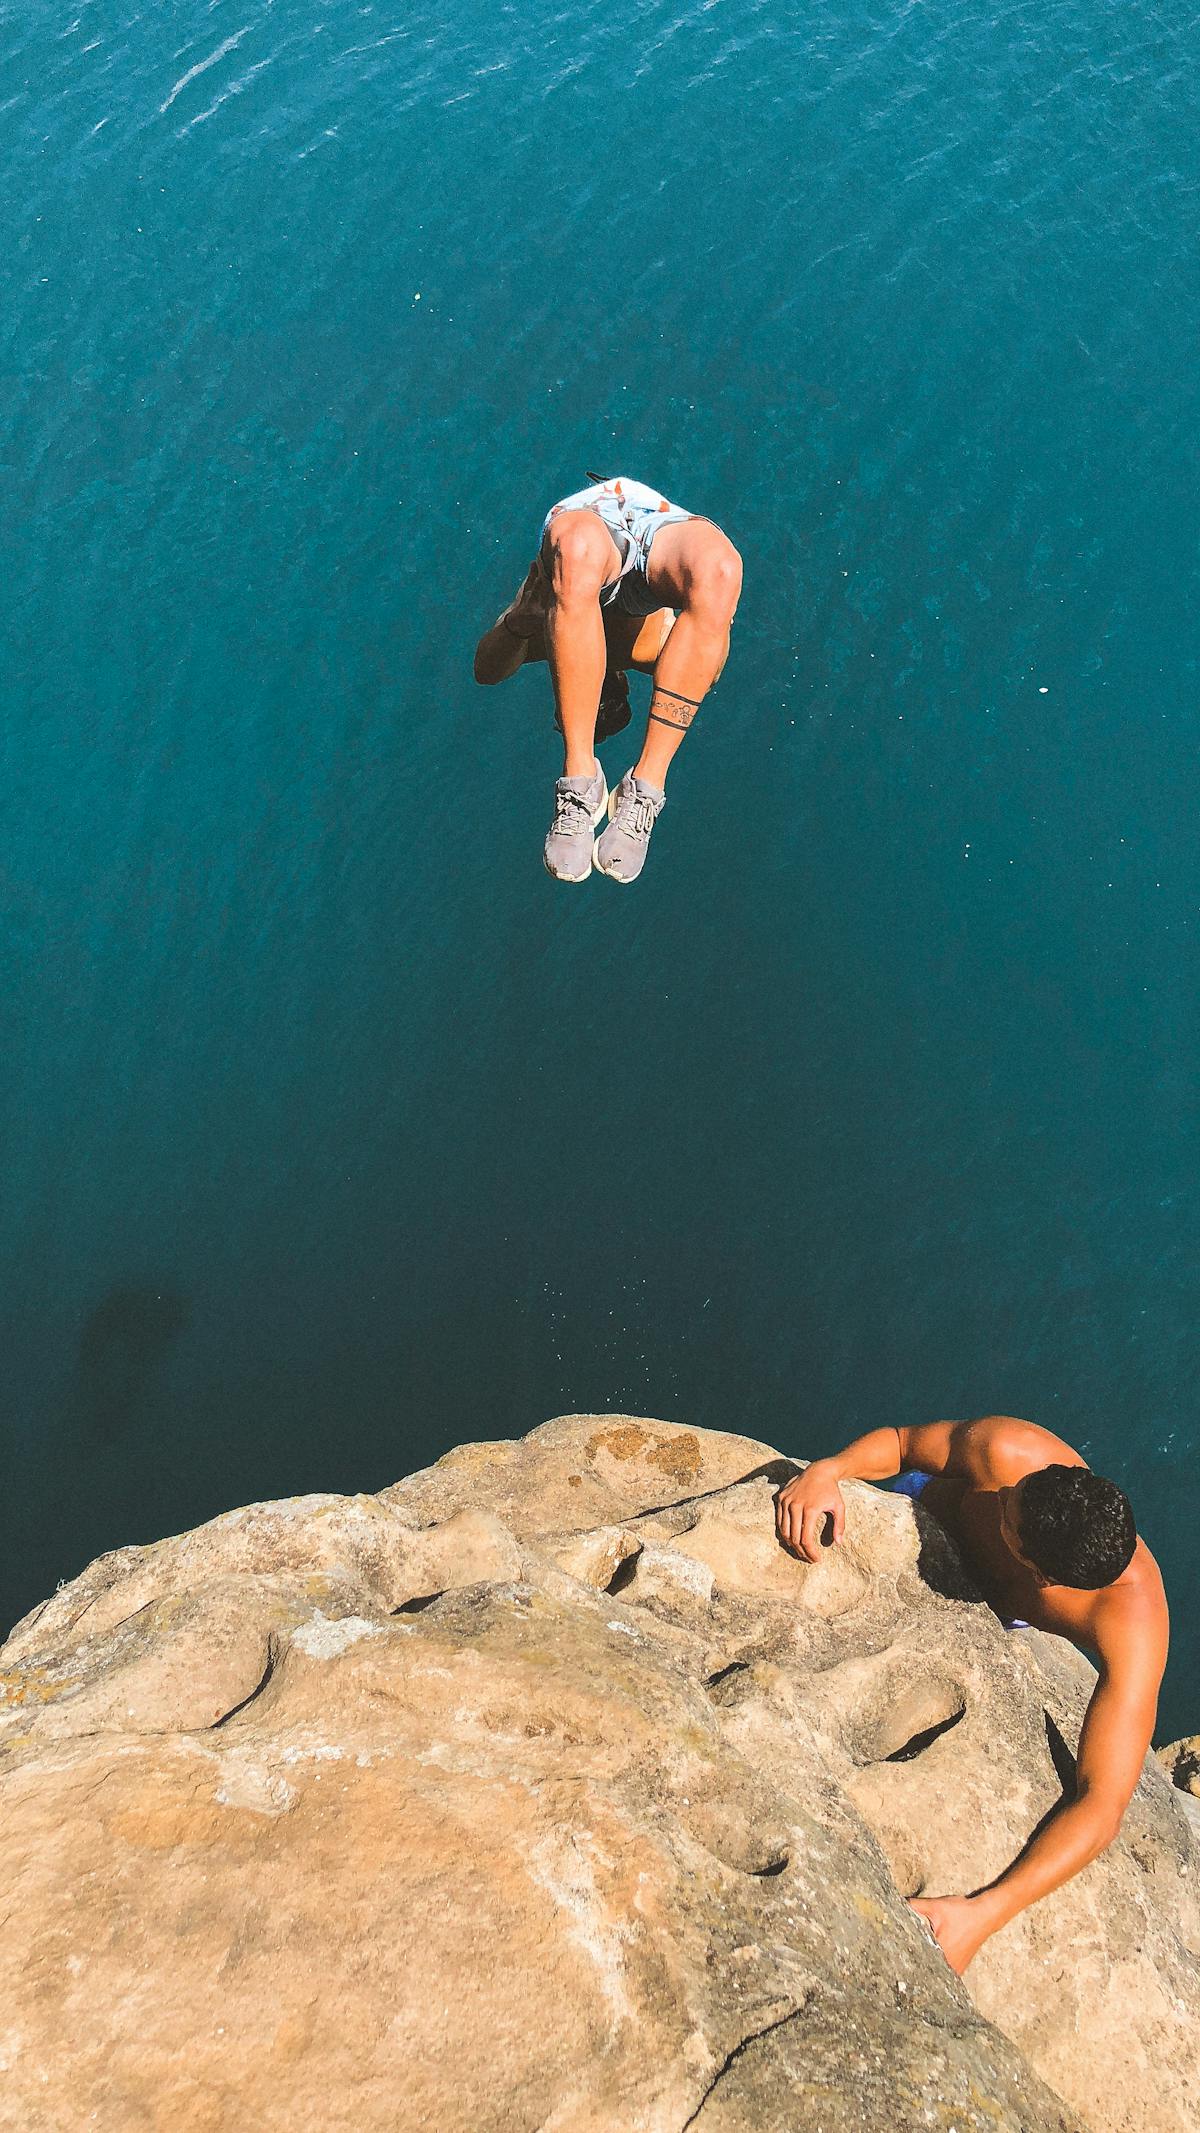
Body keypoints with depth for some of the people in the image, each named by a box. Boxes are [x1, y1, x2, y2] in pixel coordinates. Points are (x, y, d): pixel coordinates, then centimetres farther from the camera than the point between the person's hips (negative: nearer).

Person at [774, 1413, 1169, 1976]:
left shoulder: (1136, 1627, -46)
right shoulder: (1006, 1452, -45)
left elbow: (1102, 1805, -47)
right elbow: (900, 1443, -26)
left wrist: (982, 1914, -56)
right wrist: (825, 1470, -47)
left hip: (1003, 1613, 0)